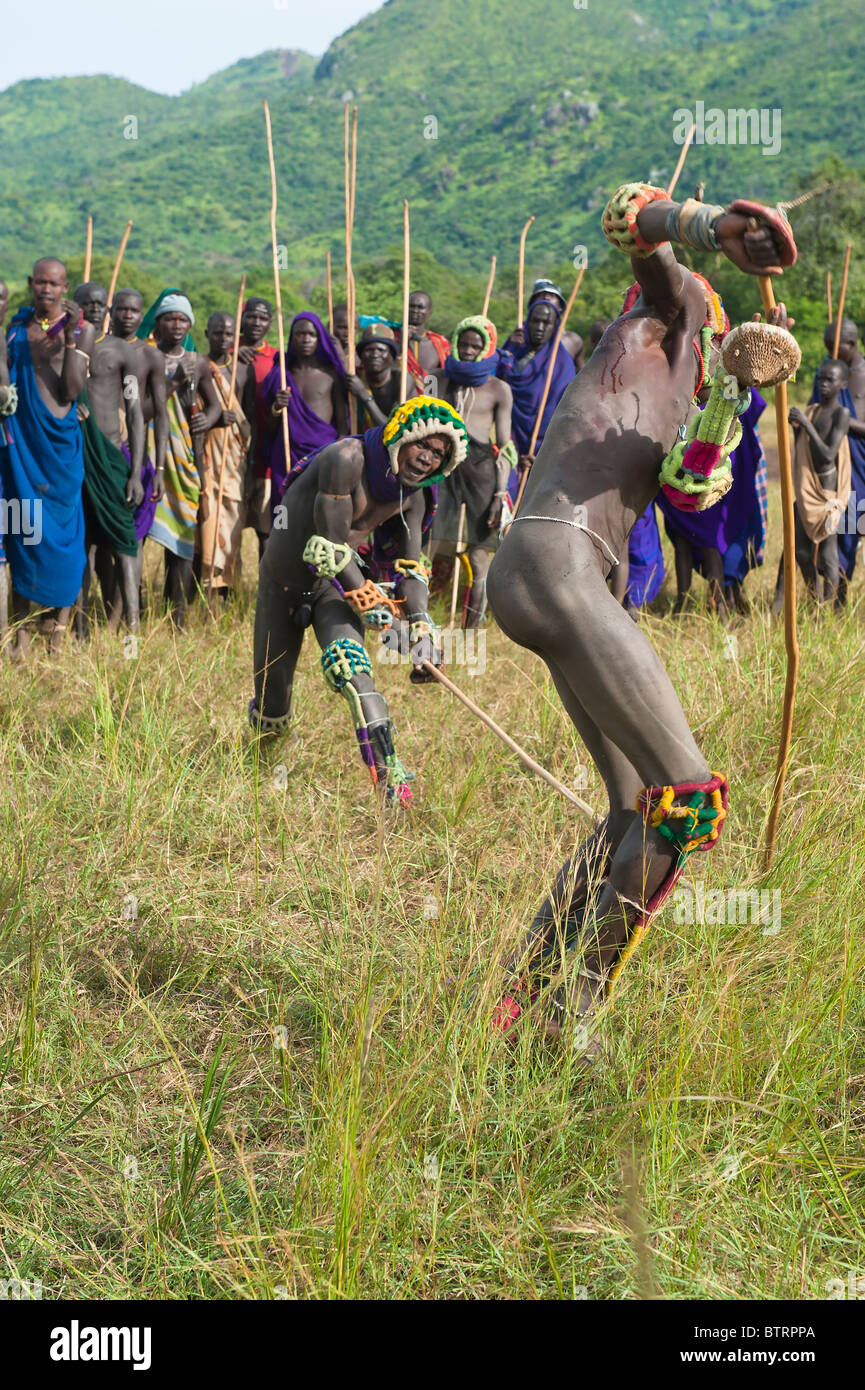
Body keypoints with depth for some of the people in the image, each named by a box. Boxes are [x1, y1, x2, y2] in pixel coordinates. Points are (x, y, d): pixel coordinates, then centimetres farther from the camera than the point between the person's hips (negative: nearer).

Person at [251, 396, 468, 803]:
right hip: (281, 582, -3)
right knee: (271, 710, 2)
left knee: (350, 668, -27)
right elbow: (332, 545, -22)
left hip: (334, 585, 3)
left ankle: (390, 778, -31)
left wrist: (422, 630, -12)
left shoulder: (411, 498, -2)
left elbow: (411, 568, 1)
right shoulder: (346, 459, -23)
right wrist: (366, 600, -18)